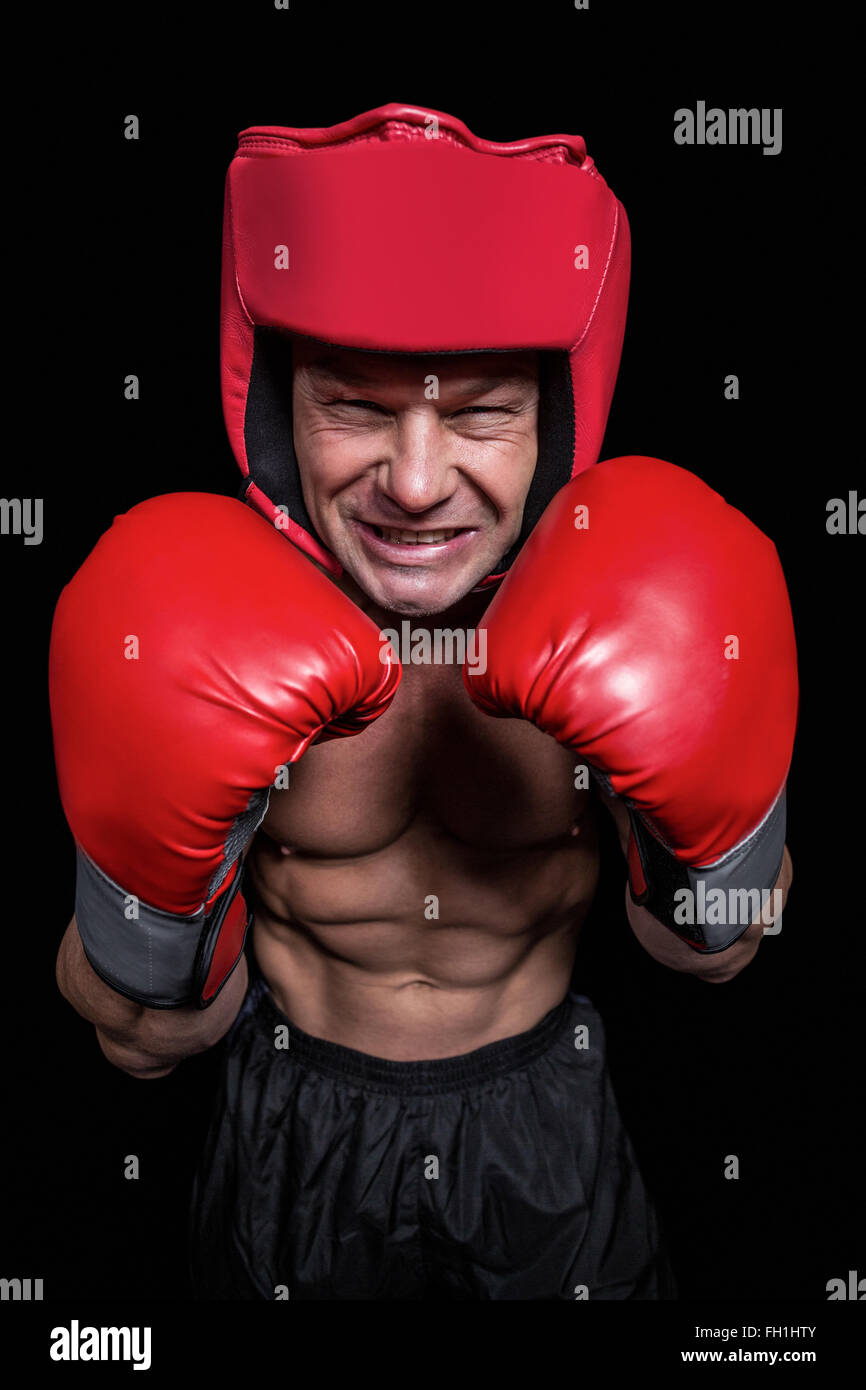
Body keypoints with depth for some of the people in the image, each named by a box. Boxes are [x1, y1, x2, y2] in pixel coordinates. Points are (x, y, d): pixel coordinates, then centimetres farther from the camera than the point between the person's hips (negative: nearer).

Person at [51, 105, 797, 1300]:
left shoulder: (619, 606, -20)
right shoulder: (199, 622, -21)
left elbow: (711, 954, -9)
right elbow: (153, 1042, -16)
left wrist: (712, 829, -29)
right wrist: (143, 873, -35)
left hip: (548, 1145, 1)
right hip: (297, 1148, 0)